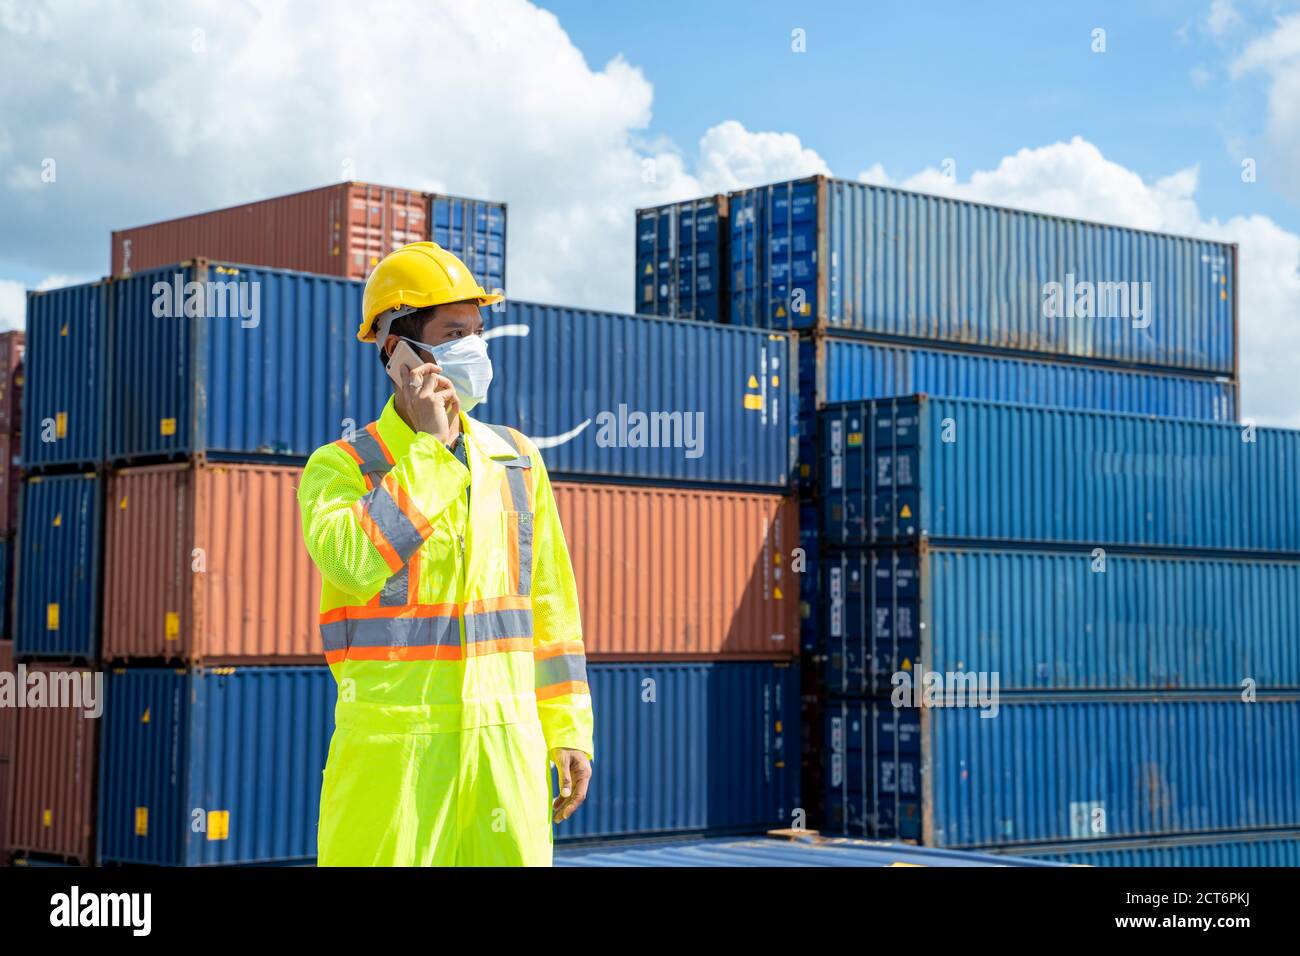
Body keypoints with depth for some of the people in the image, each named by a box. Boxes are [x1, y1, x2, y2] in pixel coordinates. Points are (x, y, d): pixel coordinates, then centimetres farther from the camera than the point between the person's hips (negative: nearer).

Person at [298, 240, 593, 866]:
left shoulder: (515, 460, 12)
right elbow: (354, 563, -23)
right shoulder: (340, 467, -1)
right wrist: (428, 444, -14)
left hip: (506, 743, 4)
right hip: (391, 743, -4)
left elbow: (552, 604, 15)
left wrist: (569, 732, 11)